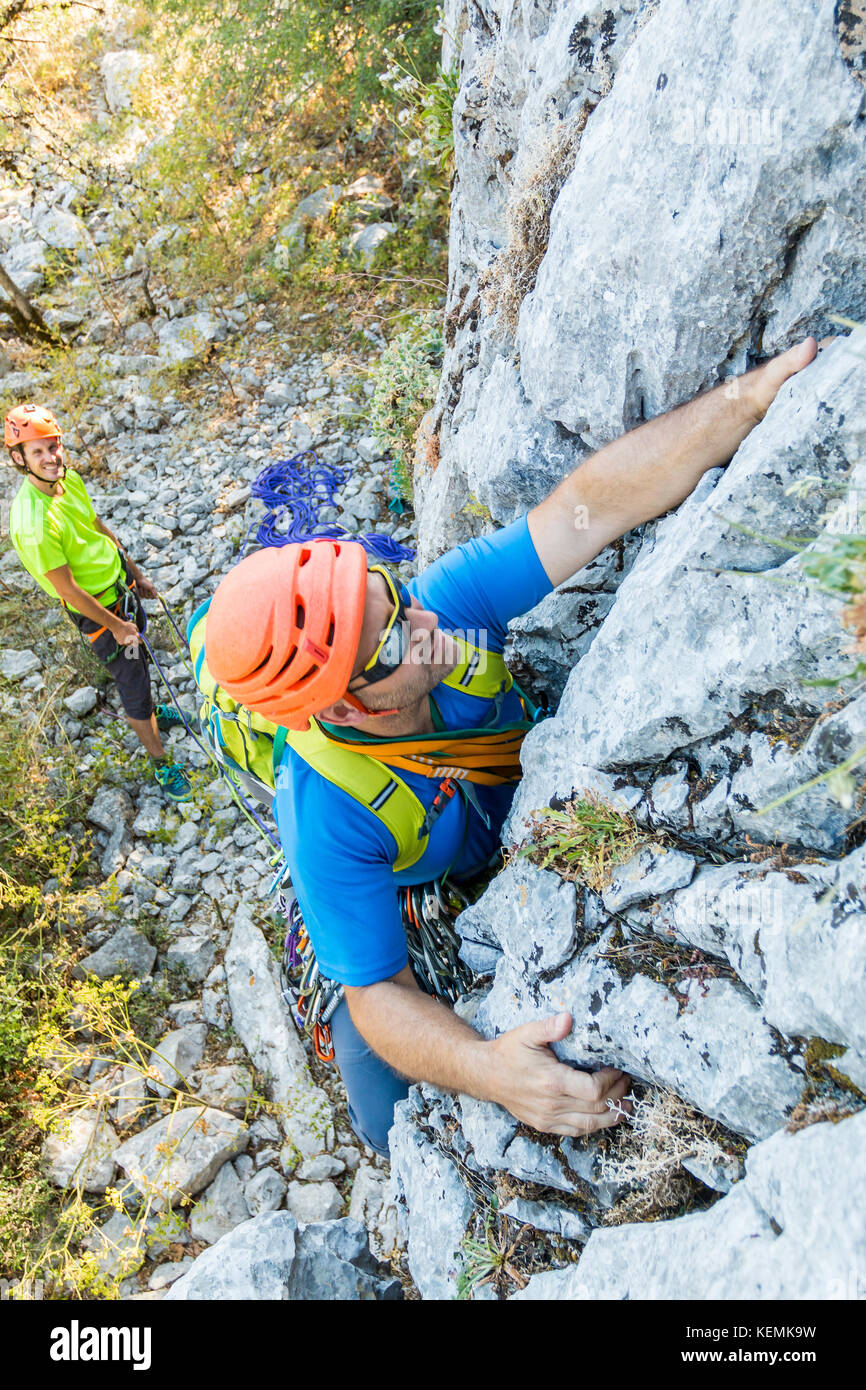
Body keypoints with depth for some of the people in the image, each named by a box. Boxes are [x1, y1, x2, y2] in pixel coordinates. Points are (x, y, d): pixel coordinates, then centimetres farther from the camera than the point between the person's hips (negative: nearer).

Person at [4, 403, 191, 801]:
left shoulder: (69, 478, -8)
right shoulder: (33, 524, -34)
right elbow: (68, 590, -27)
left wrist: (136, 573, 16)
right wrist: (116, 626, -17)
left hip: (122, 586, 8)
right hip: (97, 610, -8)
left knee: (138, 660, 28)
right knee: (132, 678, 6)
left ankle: (151, 712, 57)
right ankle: (162, 764, 25)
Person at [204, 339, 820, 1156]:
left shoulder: (446, 602, -34)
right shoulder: (327, 821, -41)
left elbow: (594, 503, -38)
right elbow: (381, 995, -32)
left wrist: (767, 385, -43)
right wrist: (486, 1069, -51)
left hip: (513, 832, 4)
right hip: (403, 912, -3)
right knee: (396, 1130, -5)